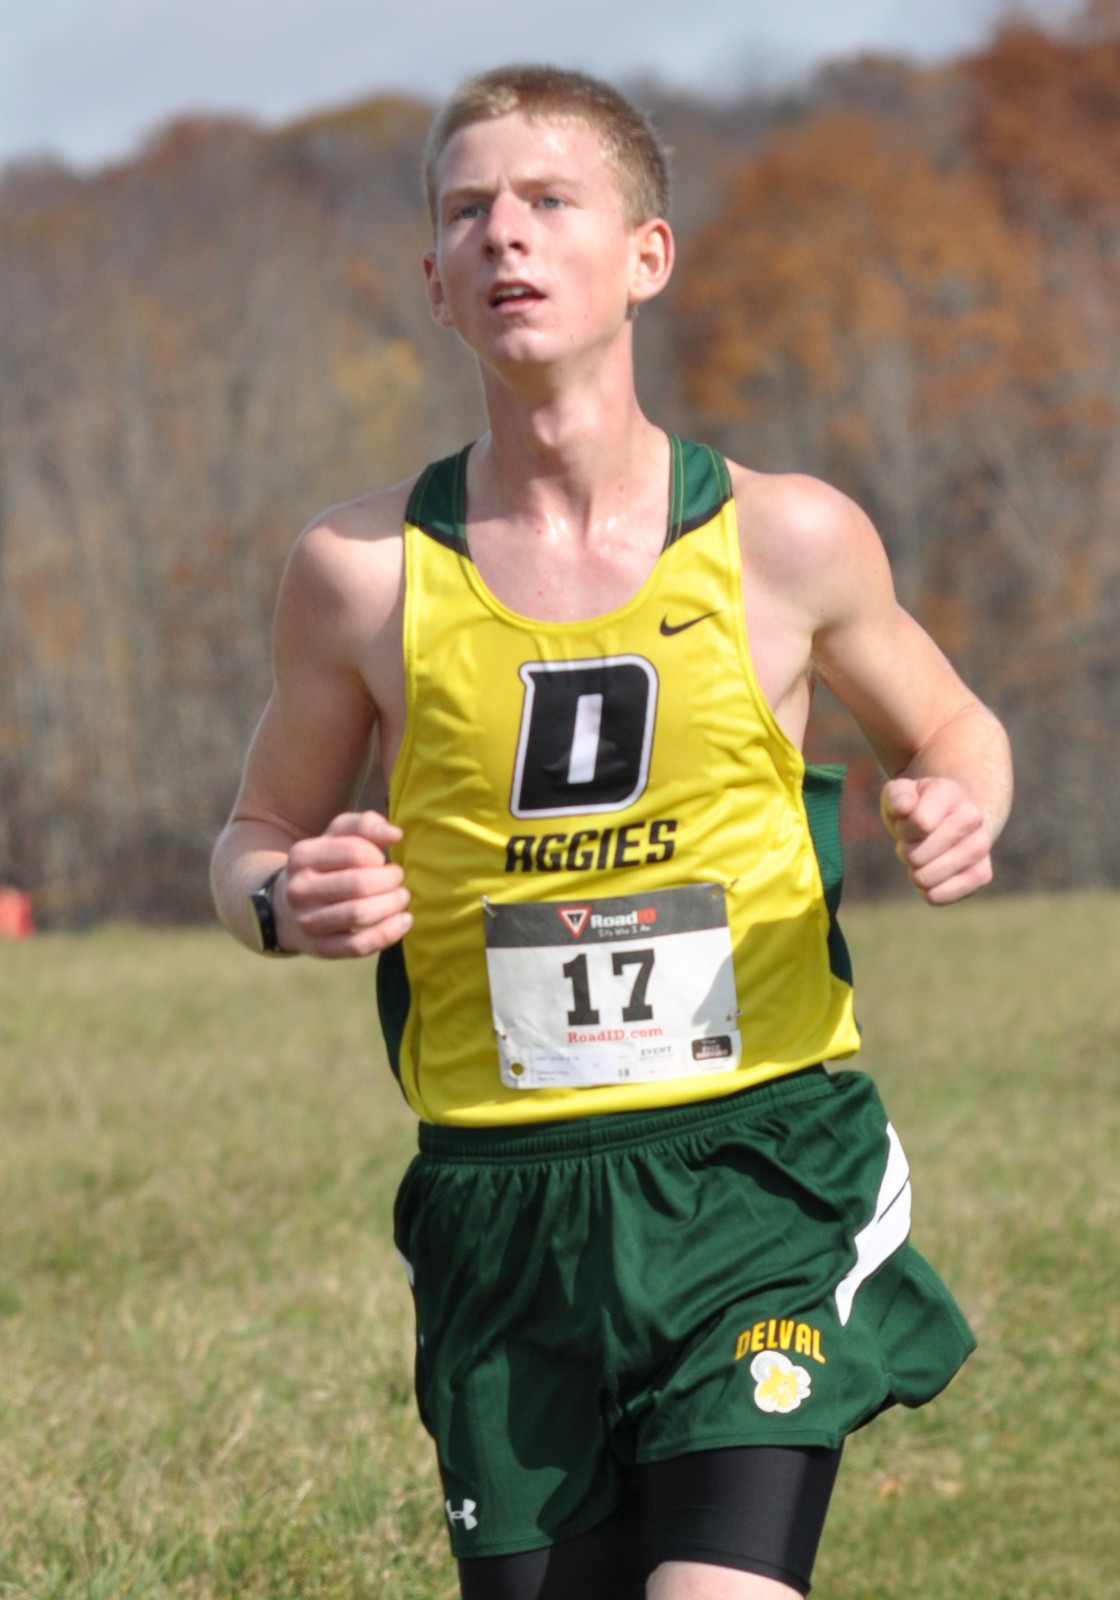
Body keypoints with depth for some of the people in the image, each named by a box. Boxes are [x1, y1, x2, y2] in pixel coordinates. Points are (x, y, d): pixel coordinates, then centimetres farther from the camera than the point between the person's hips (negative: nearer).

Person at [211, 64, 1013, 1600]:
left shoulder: (789, 538, -1)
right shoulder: (364, 570, 0)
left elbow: (950, 731, 17)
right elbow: (257, 835, 14)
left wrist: (957, 816, -6)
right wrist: (288, 901, -10)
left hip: (764, 1175, -1)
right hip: (505, 1202, 2)